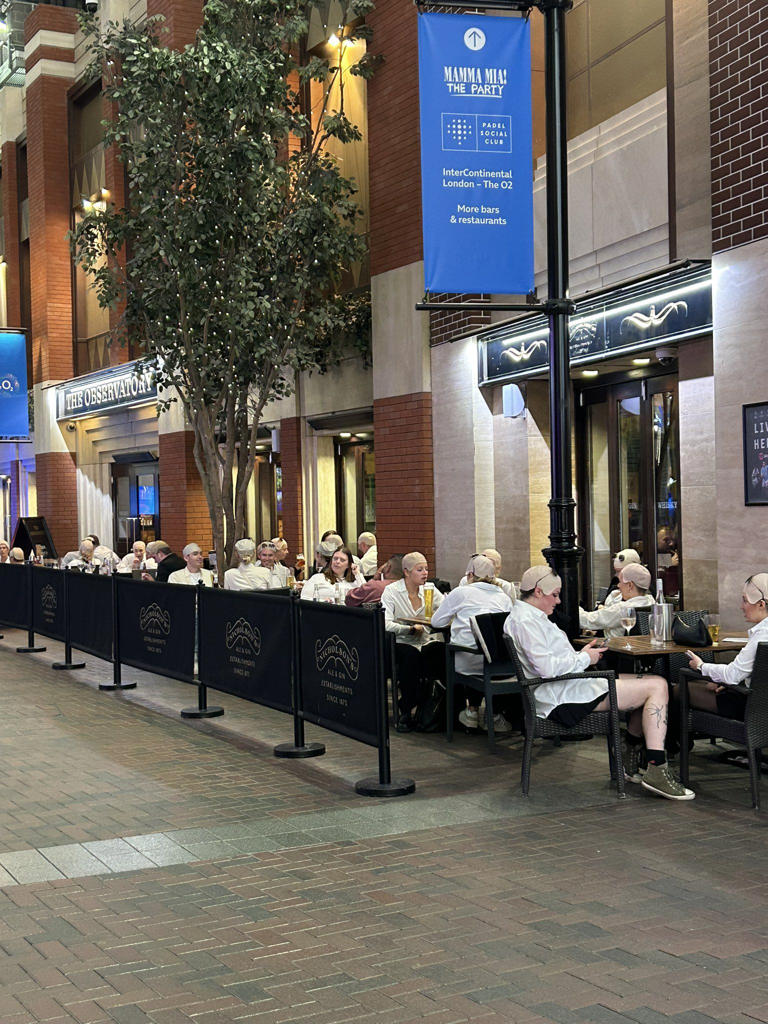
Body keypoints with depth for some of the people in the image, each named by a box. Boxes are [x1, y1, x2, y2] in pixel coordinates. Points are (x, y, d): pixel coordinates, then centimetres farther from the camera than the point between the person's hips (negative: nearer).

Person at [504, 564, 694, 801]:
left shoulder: (527, 616, 19)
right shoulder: (525, 620, -15)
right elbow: (547, 668, -24)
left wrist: (581, 654, 12)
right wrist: (585, 658, -9)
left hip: (568, 688, 11)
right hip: (562, 701, -11)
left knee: (655, 683, 12)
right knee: (656, 686, -13)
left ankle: (629, 758, 16)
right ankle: (656, 771, -16)